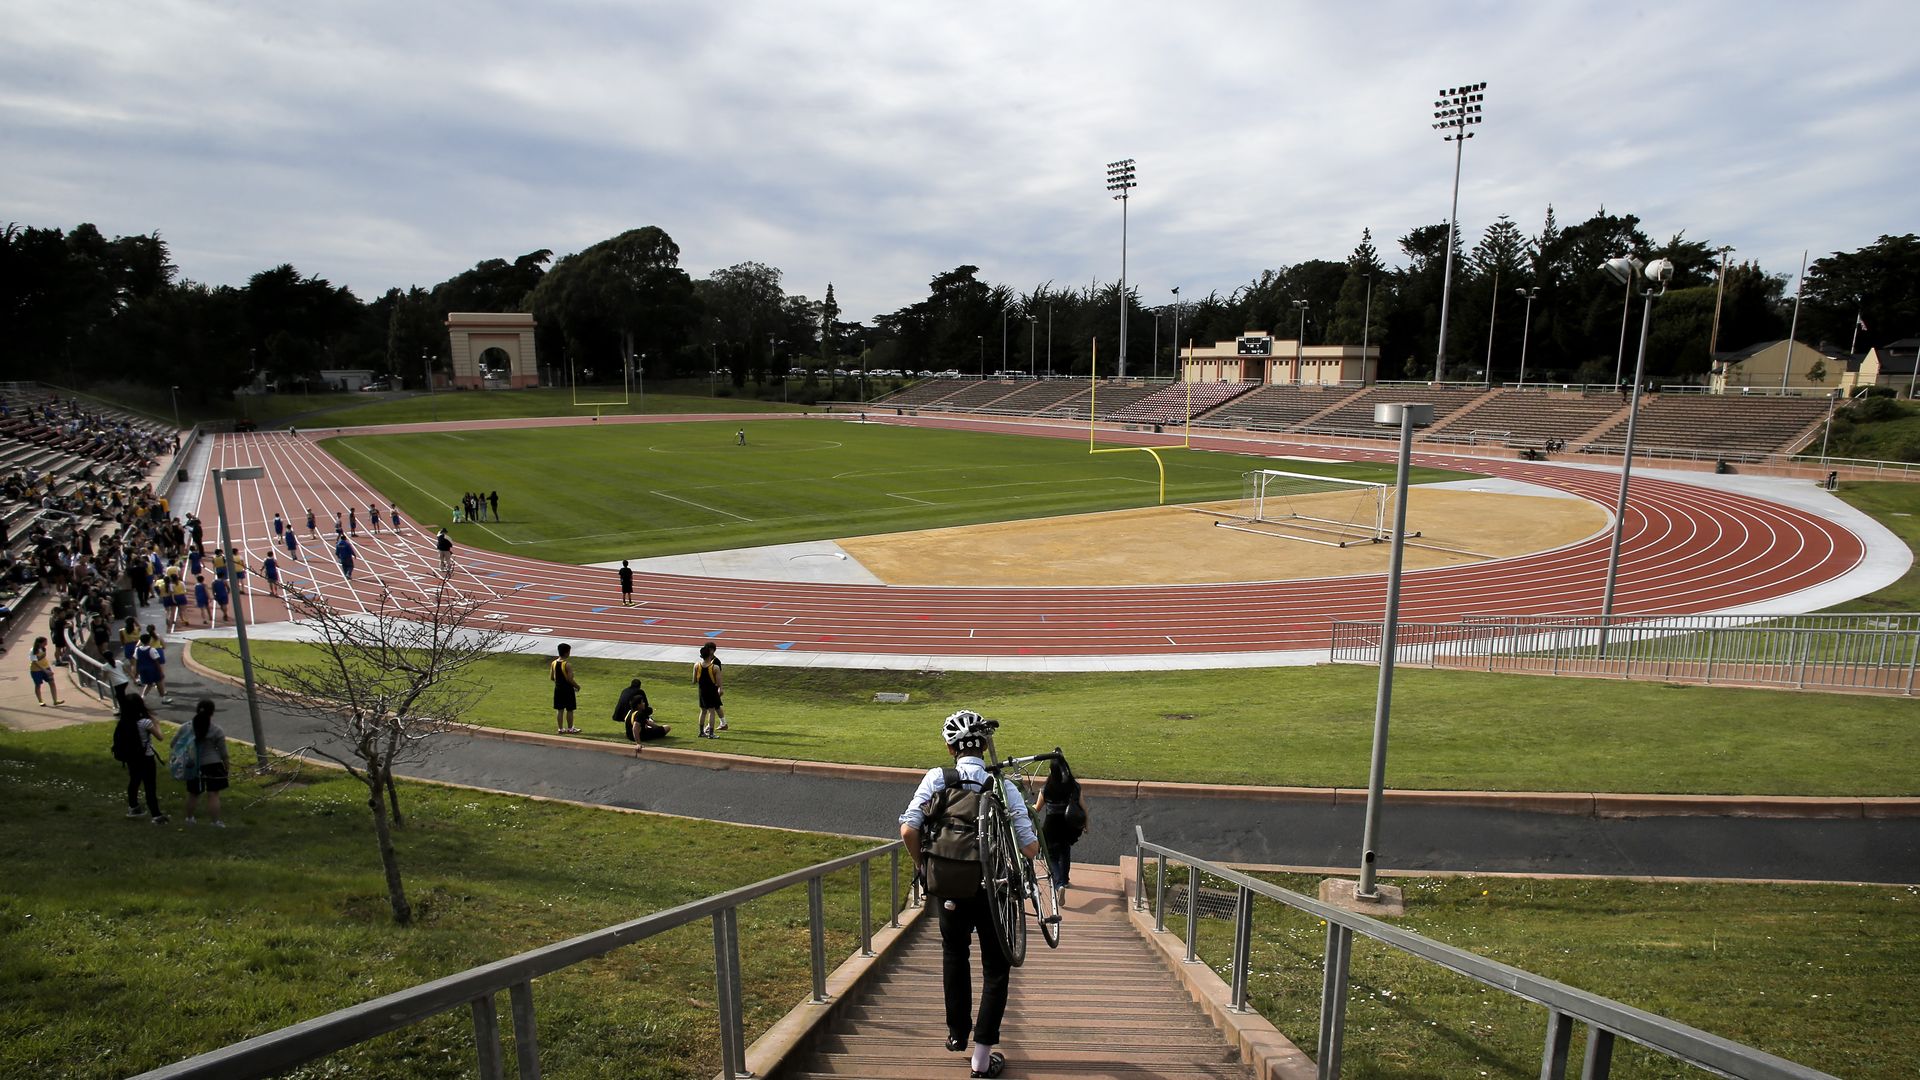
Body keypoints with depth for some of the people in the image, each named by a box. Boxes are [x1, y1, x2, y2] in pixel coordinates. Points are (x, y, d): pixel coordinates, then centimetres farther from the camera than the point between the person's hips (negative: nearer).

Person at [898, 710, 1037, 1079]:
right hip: (993, 890, -2)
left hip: (949, 890, 2)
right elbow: (1030, 847, -10)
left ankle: (956, 1033, 39)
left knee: (954, 954, 26)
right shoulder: (1004, 787, -8)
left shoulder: (936, 779, -7)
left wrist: (921, 863, 3)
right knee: (996, 968, 14)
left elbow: (908, 830, -15)